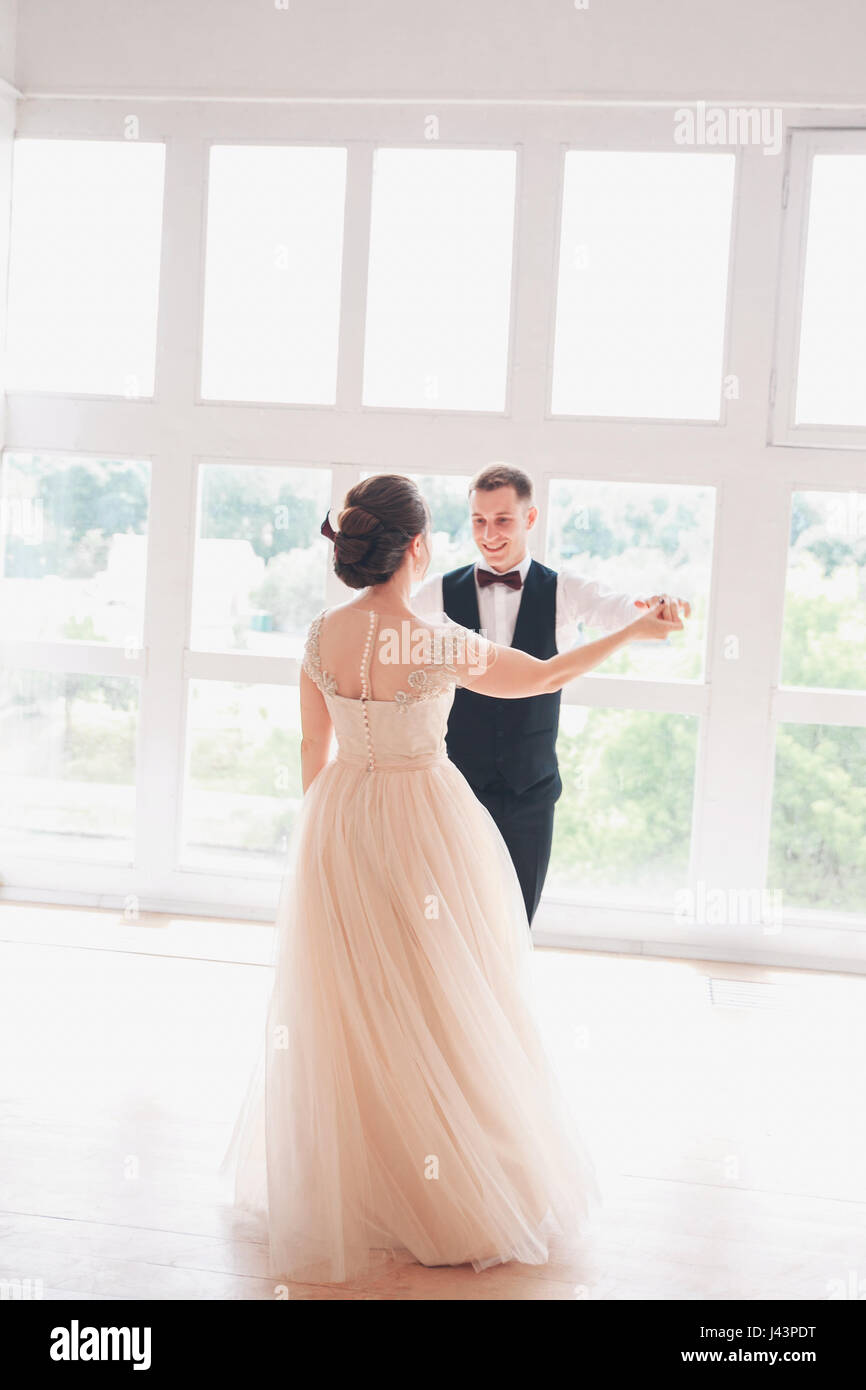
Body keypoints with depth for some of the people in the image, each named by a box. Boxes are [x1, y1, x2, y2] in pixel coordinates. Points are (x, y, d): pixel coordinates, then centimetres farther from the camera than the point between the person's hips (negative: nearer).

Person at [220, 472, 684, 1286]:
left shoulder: (322, 636, -5)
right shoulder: (439, 644, -19)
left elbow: (313, 746, 6)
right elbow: (543, 677, -5)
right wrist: (631, 634, 7)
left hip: (339, 822, 5)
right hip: (424, 821, -5)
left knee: (340, 1005, 17)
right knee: (440, 1005, 9)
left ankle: (335, 1181, 31)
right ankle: (448, 1193, 21)